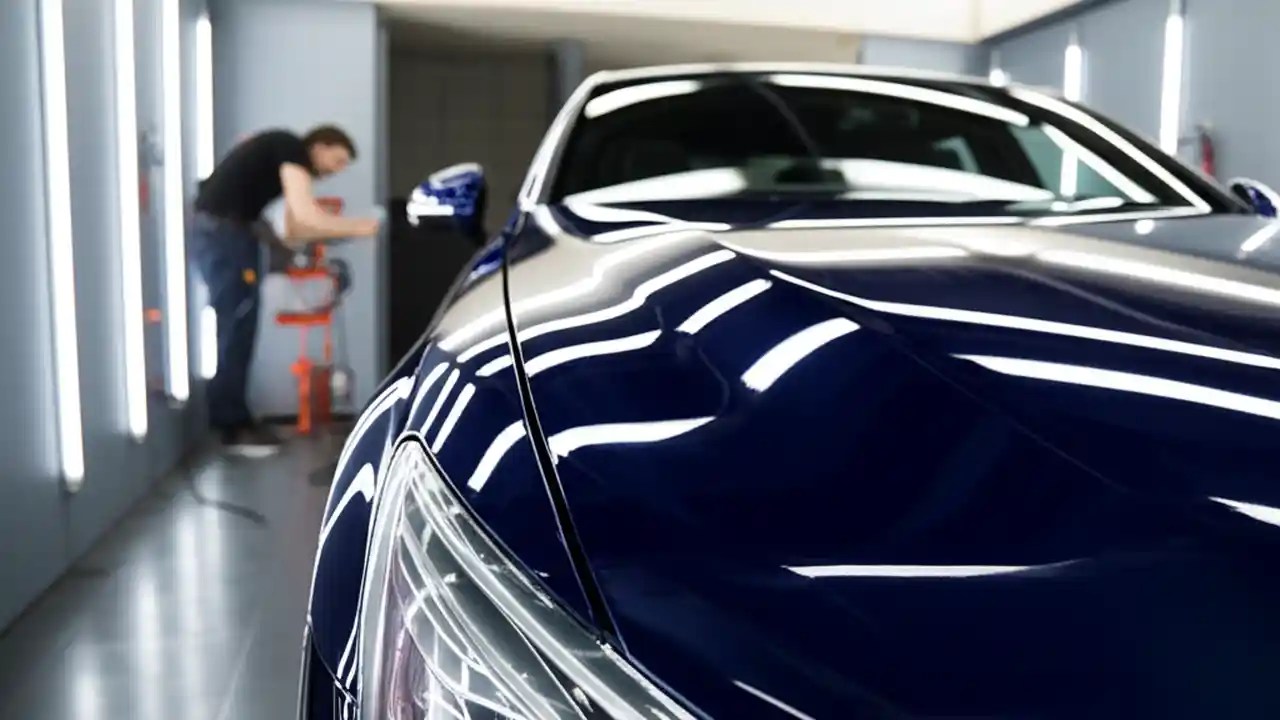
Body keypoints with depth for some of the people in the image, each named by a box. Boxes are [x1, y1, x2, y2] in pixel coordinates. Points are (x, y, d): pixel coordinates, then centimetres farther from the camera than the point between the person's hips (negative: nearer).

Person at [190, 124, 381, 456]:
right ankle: (233, 426, -5)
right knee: (235, 327, -9)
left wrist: (343, 228, 9)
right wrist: (357, 227, -7)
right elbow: (306, 215, -16)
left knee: (237, 327, 10)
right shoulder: (291, 149, -5)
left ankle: (233, 419, 15)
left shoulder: (291, 165, 21)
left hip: (226, 233, 10)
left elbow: (293, 230, 15)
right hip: (221, 231, -10)